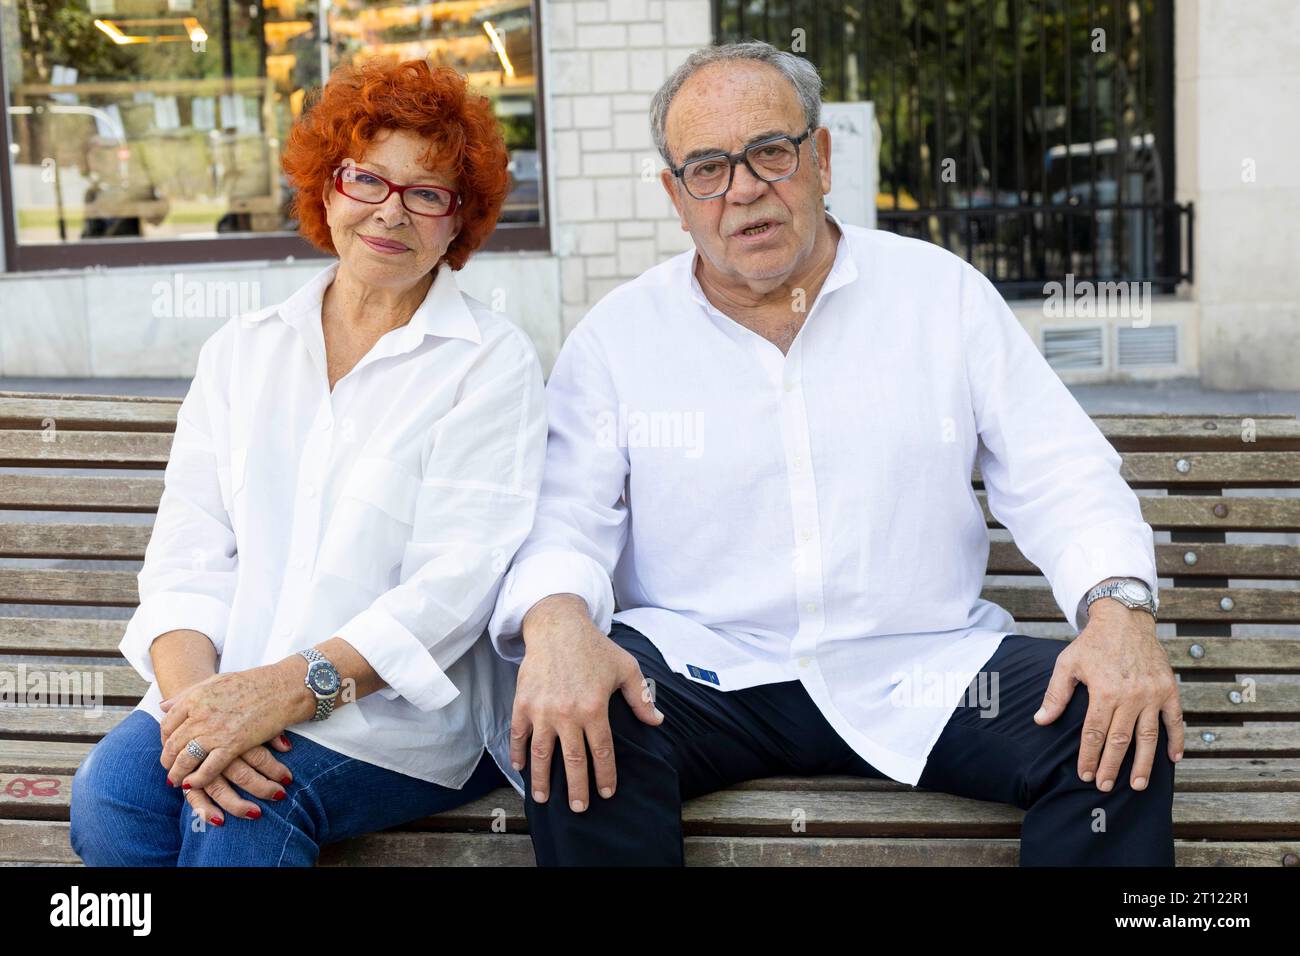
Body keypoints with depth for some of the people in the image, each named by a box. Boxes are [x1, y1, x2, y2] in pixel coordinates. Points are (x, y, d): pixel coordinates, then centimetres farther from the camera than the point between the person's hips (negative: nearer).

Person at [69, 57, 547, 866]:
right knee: (109, 792, -24)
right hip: (223, 694, 4)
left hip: (402, 708, -4)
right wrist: (194, 692, -15)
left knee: (250, 812, -31)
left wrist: (290, 686, -22)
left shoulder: (493, 361, 1)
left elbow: (459, 578, -10)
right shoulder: (240, 353, 15)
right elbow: (188, 554, 6)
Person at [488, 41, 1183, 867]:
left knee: (1123, 730, -24)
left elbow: (1062, 474, 4)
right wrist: (555, 617, -27)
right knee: (566, 731, -32)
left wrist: (1120, 608, -17)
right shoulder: (617, 335, 5)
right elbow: (565, 514, -2)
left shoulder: (943, 293, 7)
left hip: (924, 671, 1)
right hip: (701, 669, 0)